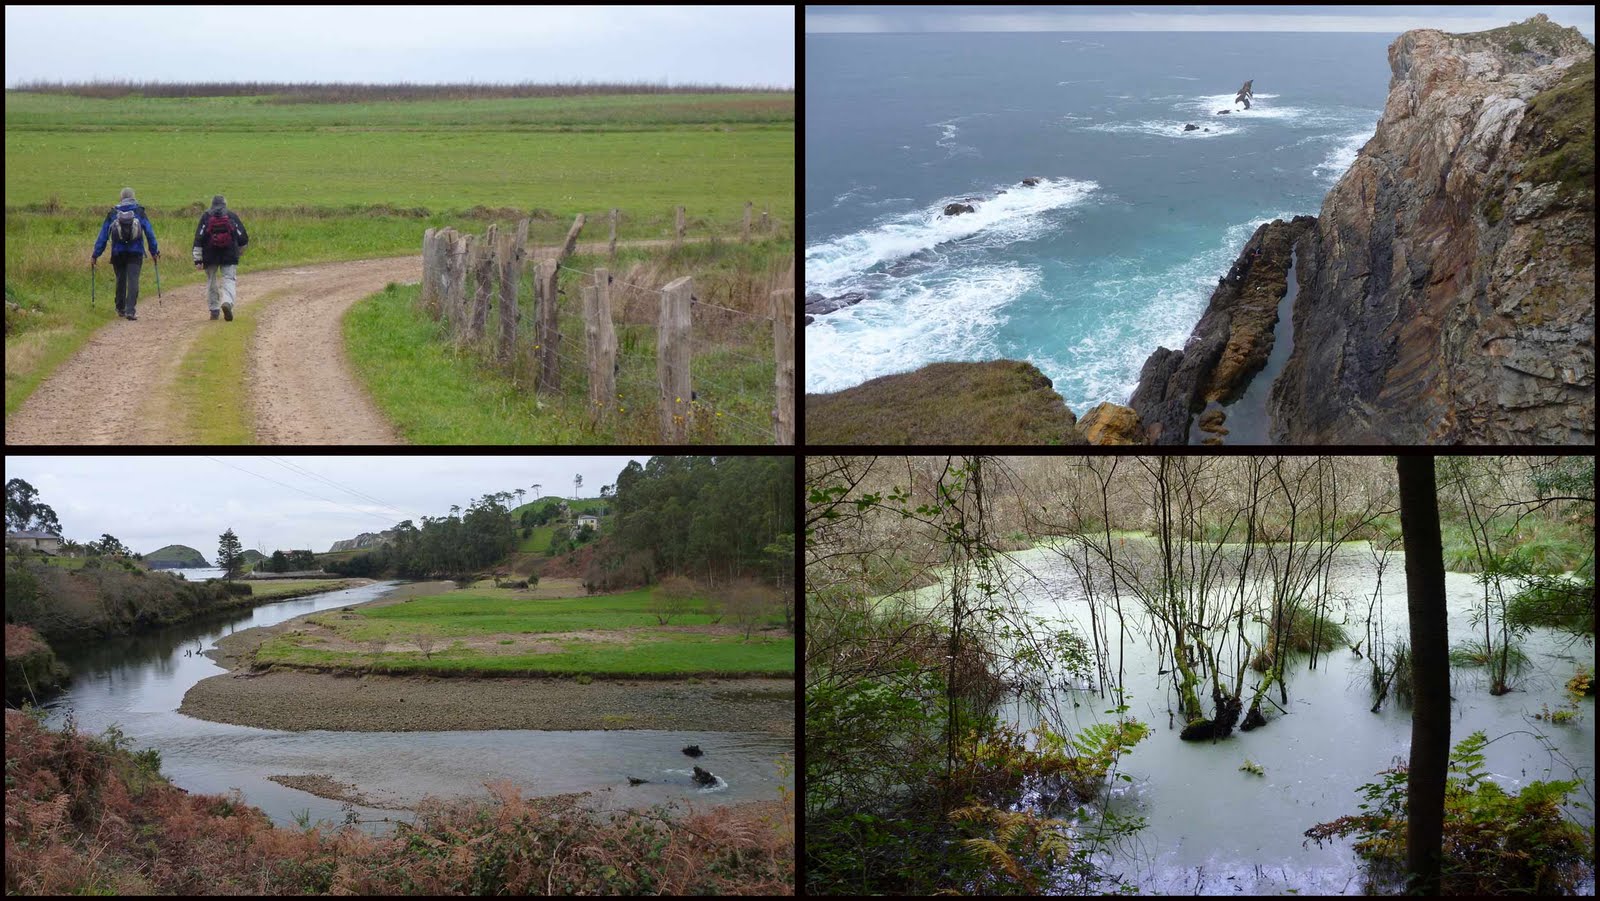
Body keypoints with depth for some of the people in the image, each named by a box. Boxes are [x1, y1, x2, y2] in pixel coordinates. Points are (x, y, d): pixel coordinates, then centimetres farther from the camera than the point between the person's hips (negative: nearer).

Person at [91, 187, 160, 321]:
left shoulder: (112, 213, 4)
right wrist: (154, 251, 11)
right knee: (133, 280, -5)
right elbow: (150, 232, 2)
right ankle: (130, 311, -16)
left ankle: (120, 309, 25)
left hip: (118, 253, 2)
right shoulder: (140, 212, 2)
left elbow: (103, 235, 5)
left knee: (120, 280, 16)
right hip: (135, 253, -2)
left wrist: (95, 255, 8)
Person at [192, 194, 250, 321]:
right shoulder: (232, 215, 7)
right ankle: (227, 302, -31)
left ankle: (214, 310, 15)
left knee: (211, 282, 14)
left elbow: (199, 238, -2)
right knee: (229, 280, -4)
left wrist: (197, 259, -3)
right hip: (230, 255, -1)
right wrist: (238, 251, 27)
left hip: (210, 256, 1)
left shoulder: (206, 216, 5)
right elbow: (243, 238, 8)